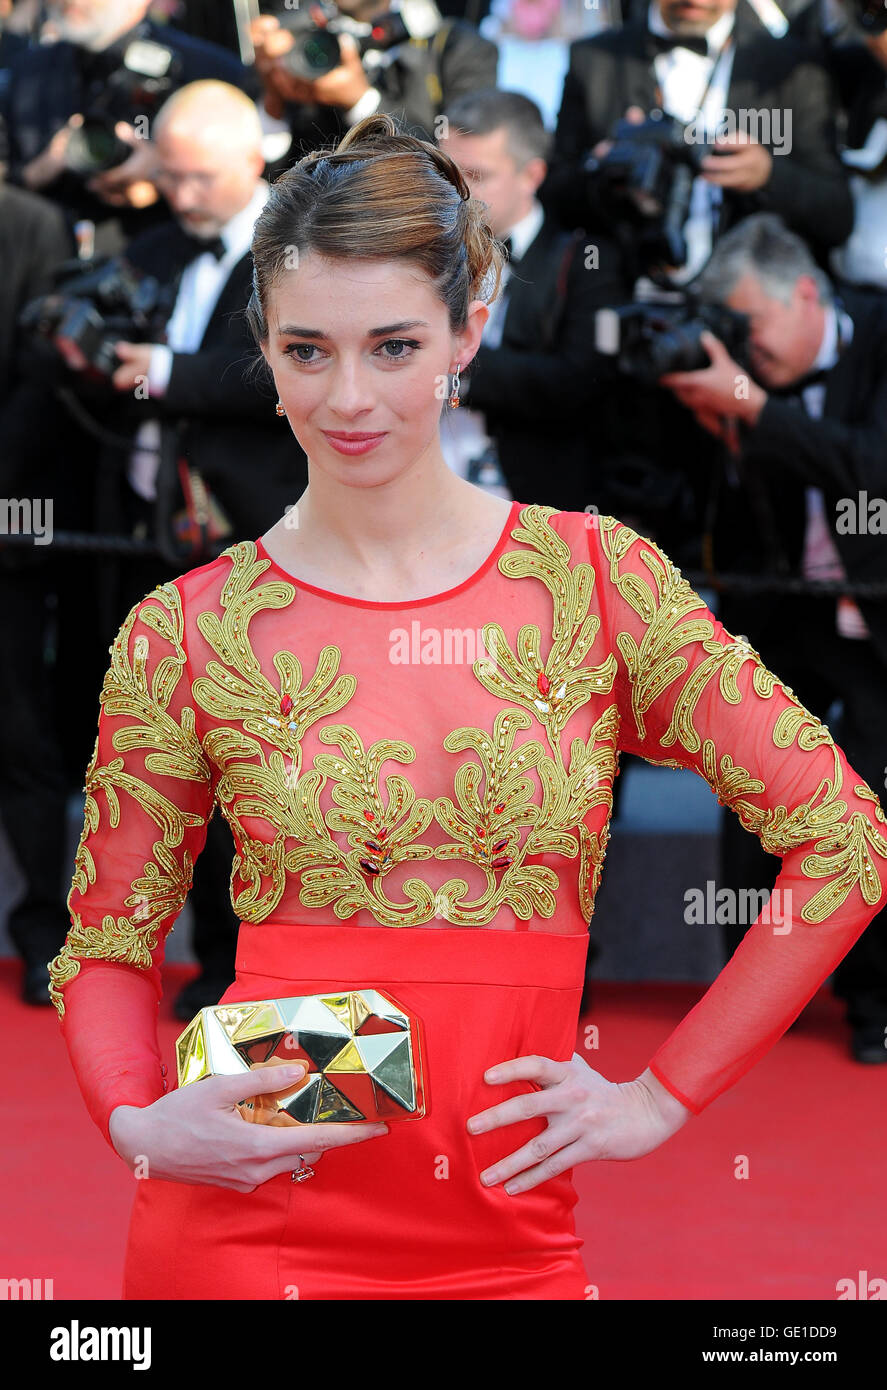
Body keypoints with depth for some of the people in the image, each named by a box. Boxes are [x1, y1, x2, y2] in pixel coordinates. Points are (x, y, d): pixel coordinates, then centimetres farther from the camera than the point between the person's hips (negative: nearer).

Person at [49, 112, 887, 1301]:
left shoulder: (595, 577, -1)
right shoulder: (185, 634, -1)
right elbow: (109, 945, 7)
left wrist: (663, 1097, -1)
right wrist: (139, 1123, -12)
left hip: (507, 1240, 1)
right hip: (249, 1232, -1)